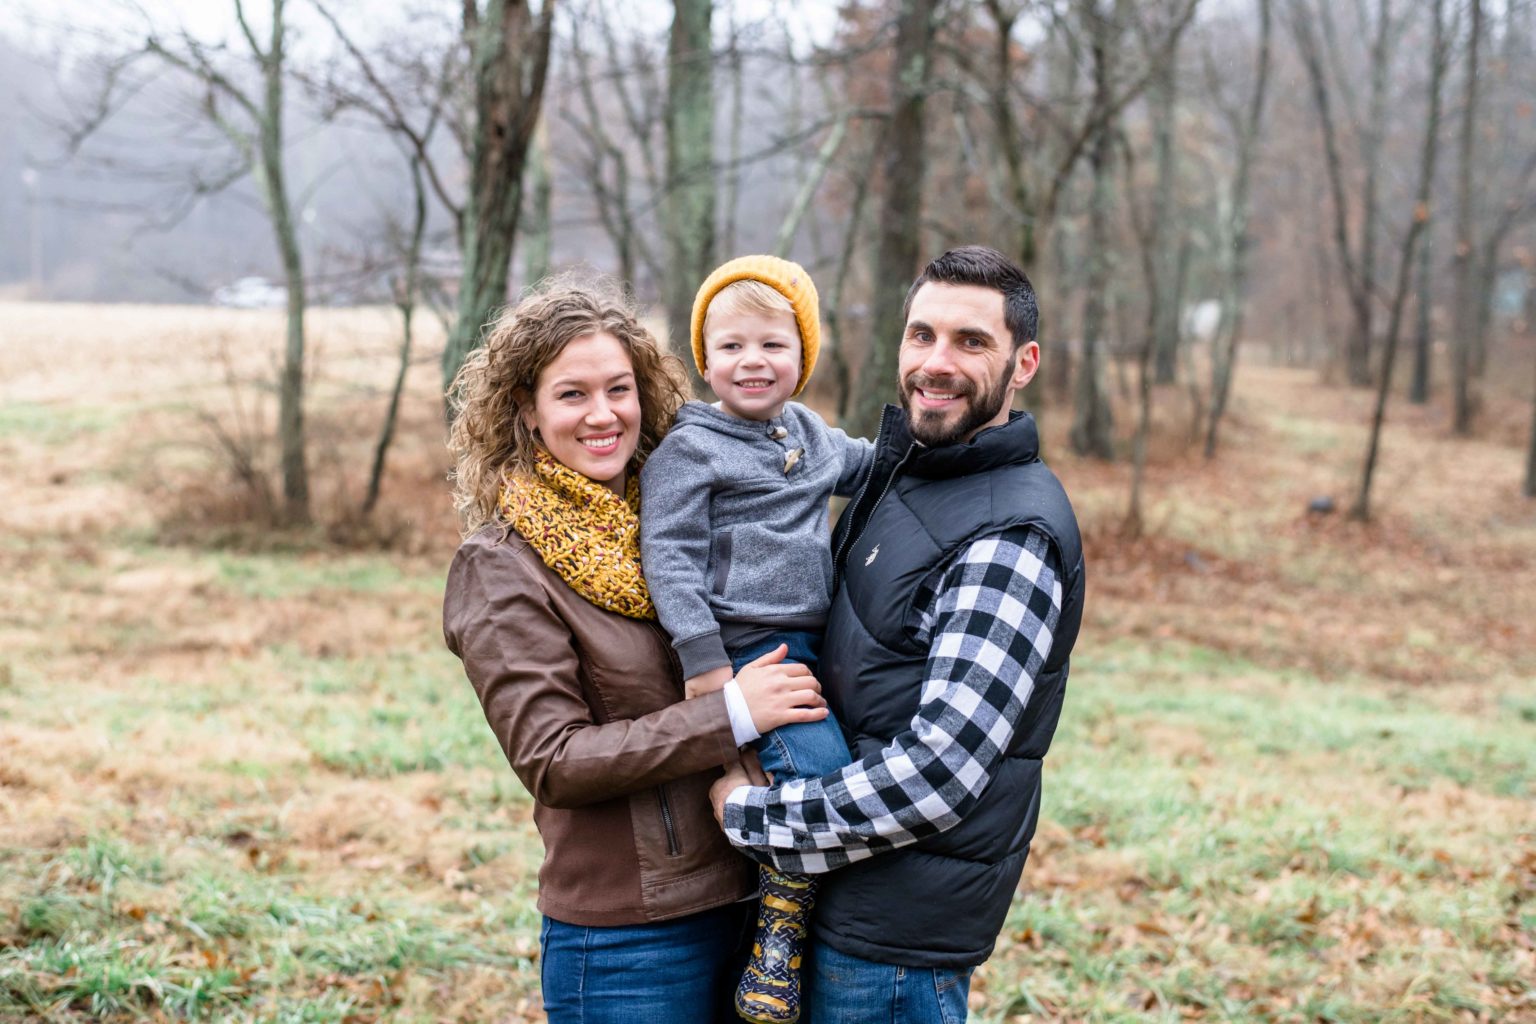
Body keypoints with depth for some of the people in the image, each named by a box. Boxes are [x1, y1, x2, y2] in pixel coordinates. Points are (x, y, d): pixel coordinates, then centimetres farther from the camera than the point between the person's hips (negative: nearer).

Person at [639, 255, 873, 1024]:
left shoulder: (810, 435, 16)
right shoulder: (689, 450, -6)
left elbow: (866, 466, 36)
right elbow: (669, 556, -11)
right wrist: (703, 661, -18)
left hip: (810, 643, 8)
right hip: (746, 652, -8)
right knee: (823, 771, -22)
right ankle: (779, 936, -9)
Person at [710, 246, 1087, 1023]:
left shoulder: (1014, 538, -20)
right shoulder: (897, 477, 9)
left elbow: (937, 773, -25)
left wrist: (753, 815, -16)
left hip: (898, 937, -9)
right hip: (844, 902, 9)